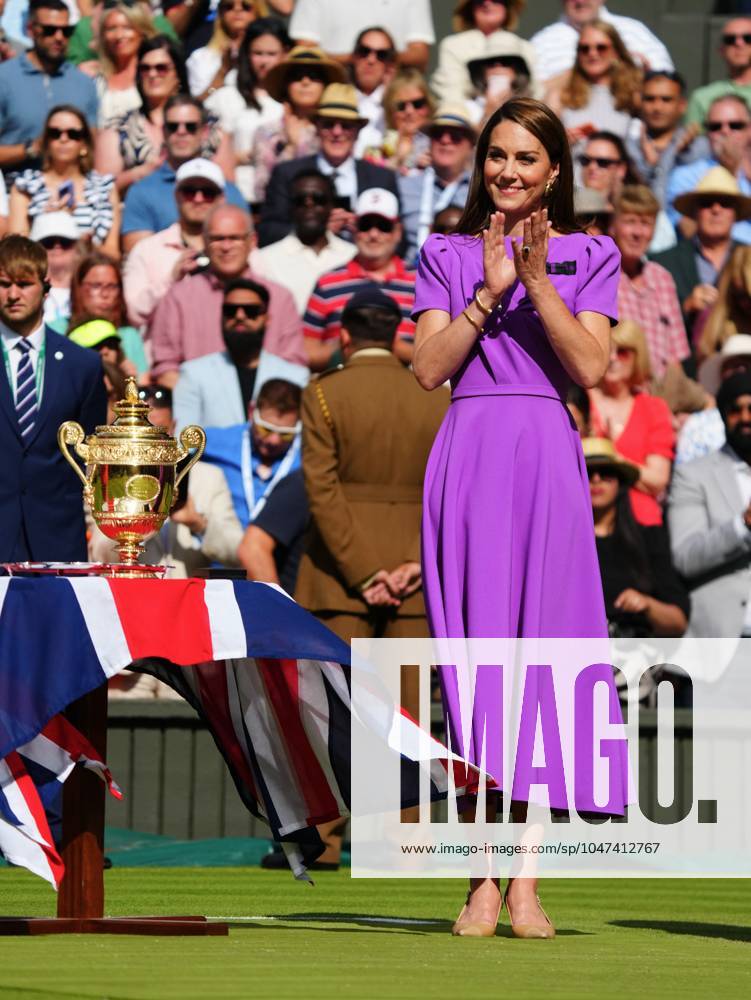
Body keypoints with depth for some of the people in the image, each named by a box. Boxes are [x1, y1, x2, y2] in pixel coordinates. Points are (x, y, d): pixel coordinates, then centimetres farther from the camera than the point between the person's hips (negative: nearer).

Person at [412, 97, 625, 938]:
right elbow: (428, 368, 1)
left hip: (548, 460, 0)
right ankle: (483, 878, -5)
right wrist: (490, 289, -7)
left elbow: (591, 367, -2)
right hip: (469, 455, 0)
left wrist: (538, 282, -10)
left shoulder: (588, 258, 11)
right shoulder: (447, 256, 12)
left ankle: (527, 878, -1)